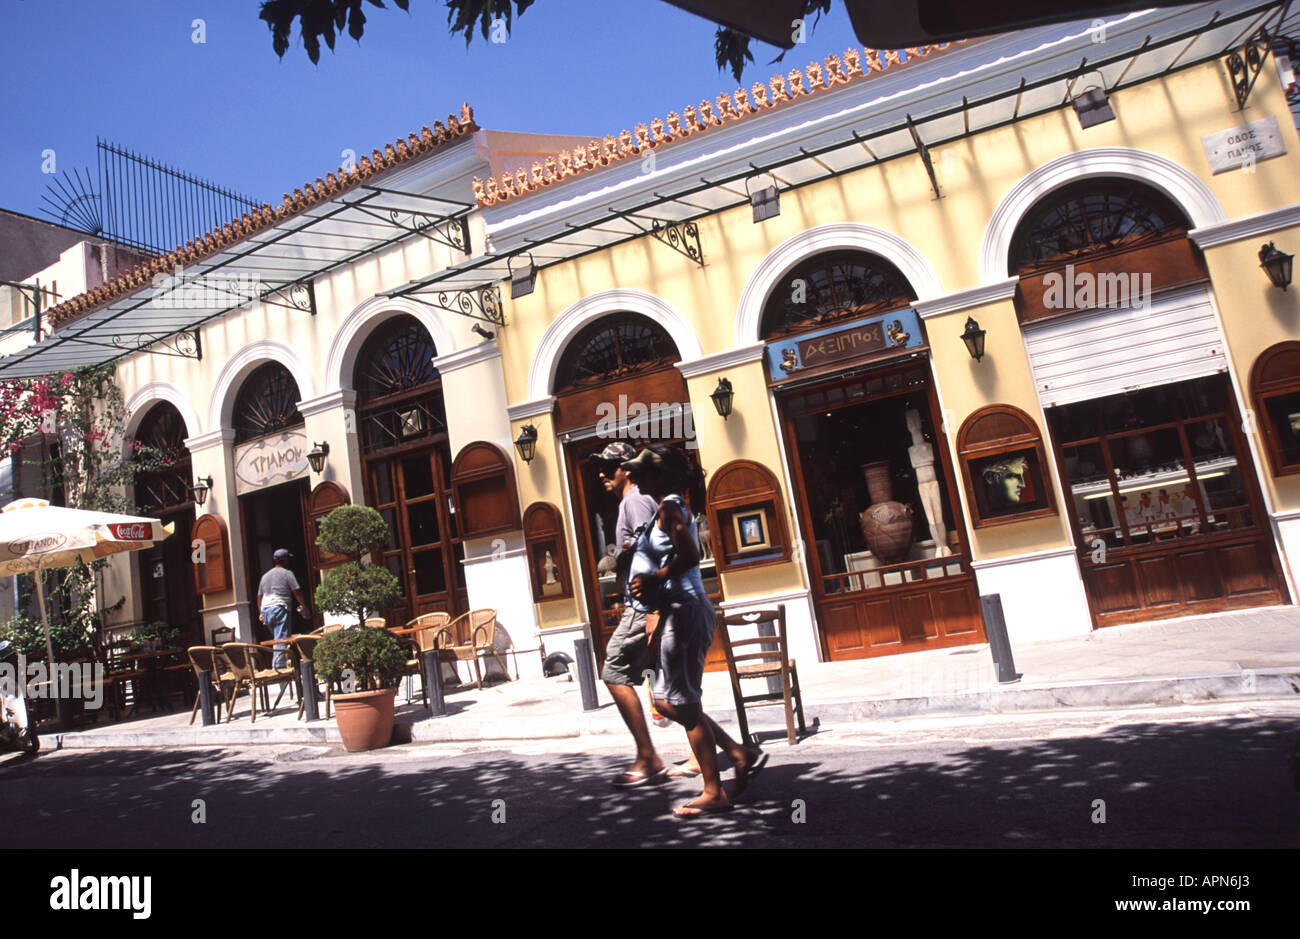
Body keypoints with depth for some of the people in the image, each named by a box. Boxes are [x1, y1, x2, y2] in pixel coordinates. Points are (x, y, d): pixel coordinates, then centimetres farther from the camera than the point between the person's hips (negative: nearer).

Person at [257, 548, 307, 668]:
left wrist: (260, 613, 31)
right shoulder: (287, 573, 0)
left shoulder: (265, 576, 21)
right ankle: (279, 667, -18)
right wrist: (304, 608, 2)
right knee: (281, 640, -10)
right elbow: (296, 593, -4)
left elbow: (259, 596, 24)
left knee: (276, 638, 13)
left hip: (265, 610, 7)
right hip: (279, 608, -7)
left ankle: (276, 667, 9)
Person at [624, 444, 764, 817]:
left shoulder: (670, 506, -12)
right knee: (667, 699, 16)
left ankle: (714, 793, 10)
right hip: (680, 611, 10)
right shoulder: (672, 507, 17)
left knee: (684, 703, -1)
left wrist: (652, 579, -15)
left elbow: (689, 555, -25)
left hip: (683, 611, -10)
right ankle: (741, 755, 18)